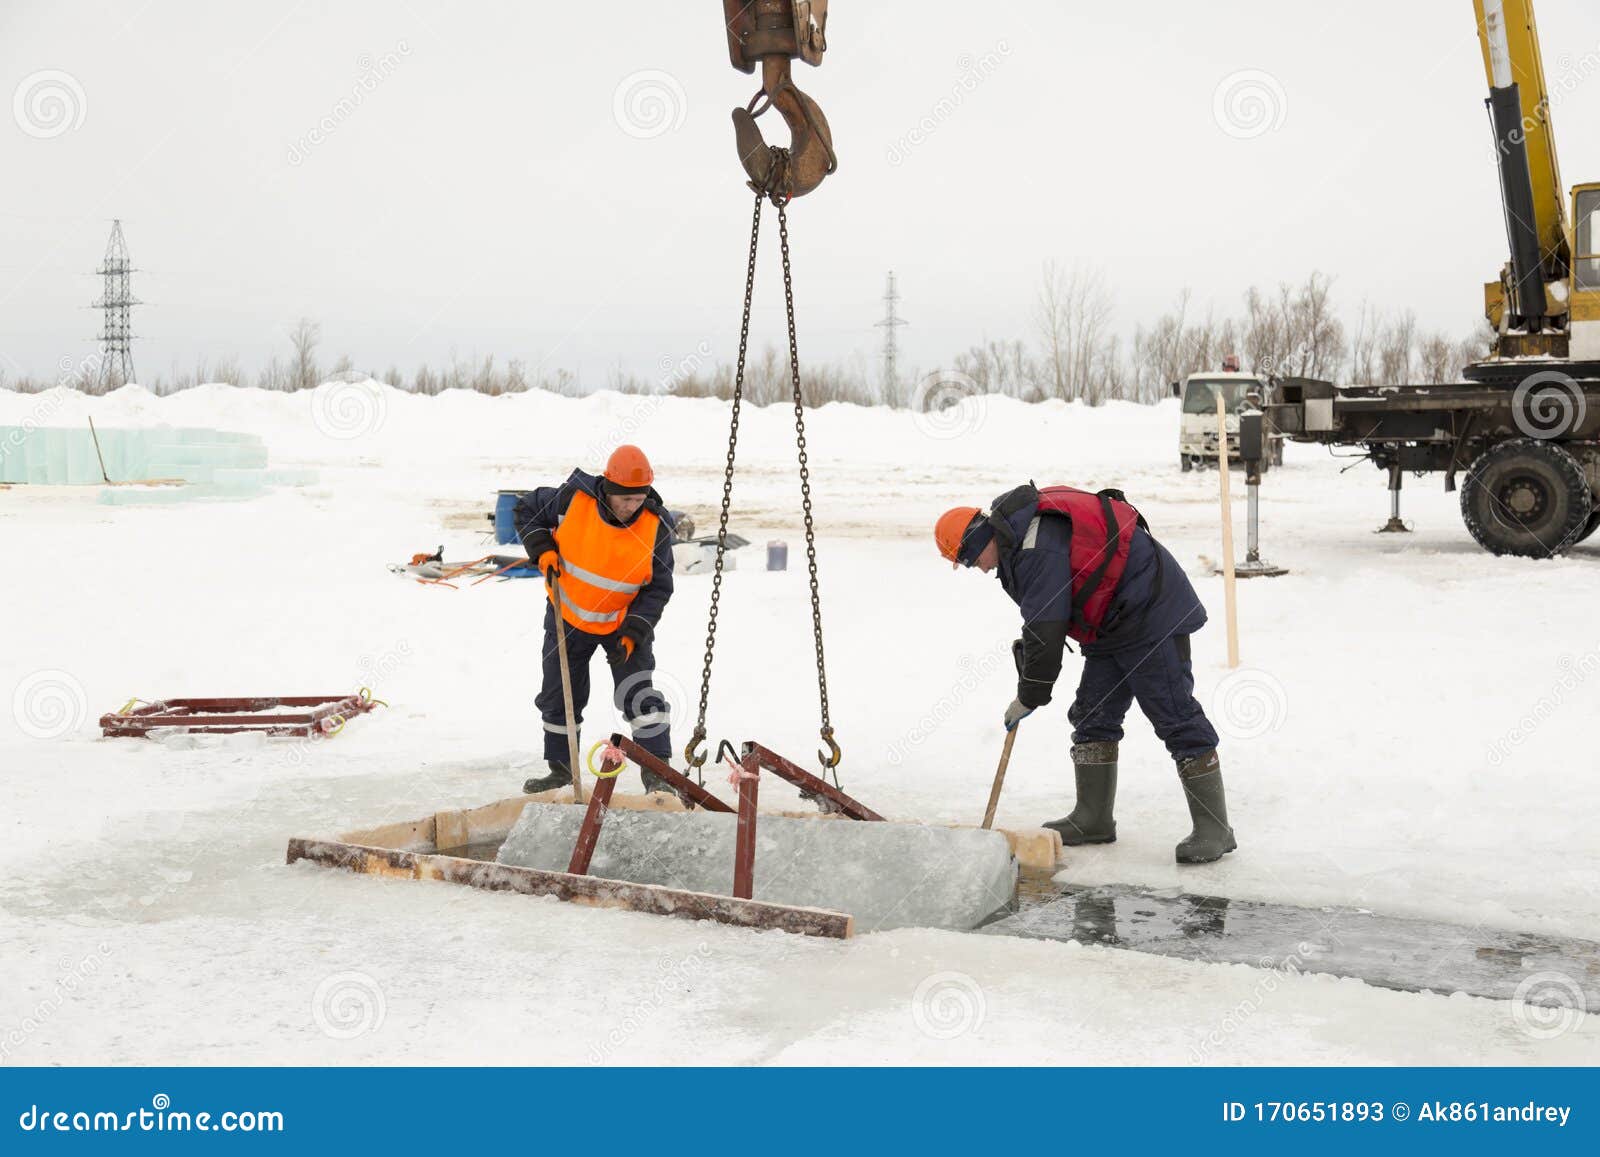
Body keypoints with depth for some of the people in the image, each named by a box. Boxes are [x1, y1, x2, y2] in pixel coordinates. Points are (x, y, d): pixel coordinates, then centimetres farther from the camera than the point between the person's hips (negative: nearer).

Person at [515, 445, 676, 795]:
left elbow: (659, 588, -12)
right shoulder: (574, 499, -21)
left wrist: (634, 632, -22)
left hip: (624, 623, -2)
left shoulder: (656, 526, -21)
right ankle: (561, 767, 31)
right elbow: (526, 509, -1)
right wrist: (542, 549, -16)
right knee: (558, 698, 12)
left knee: (640, 697, -13)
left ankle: (657, 772, -4)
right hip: (568, 617, 2)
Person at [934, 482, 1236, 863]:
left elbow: (1046, 629, -25)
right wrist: (1026, 645, 10)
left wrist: (1029, 696, -15)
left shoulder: (1038, 549, -25)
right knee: (1092, 716, 11)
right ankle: (1093, 819, 19)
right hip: (1112, 624, 11)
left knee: (1175, 718, -10)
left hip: (1151, 617, -11)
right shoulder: (1019, 535, 9)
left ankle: (1214, 830, -7)